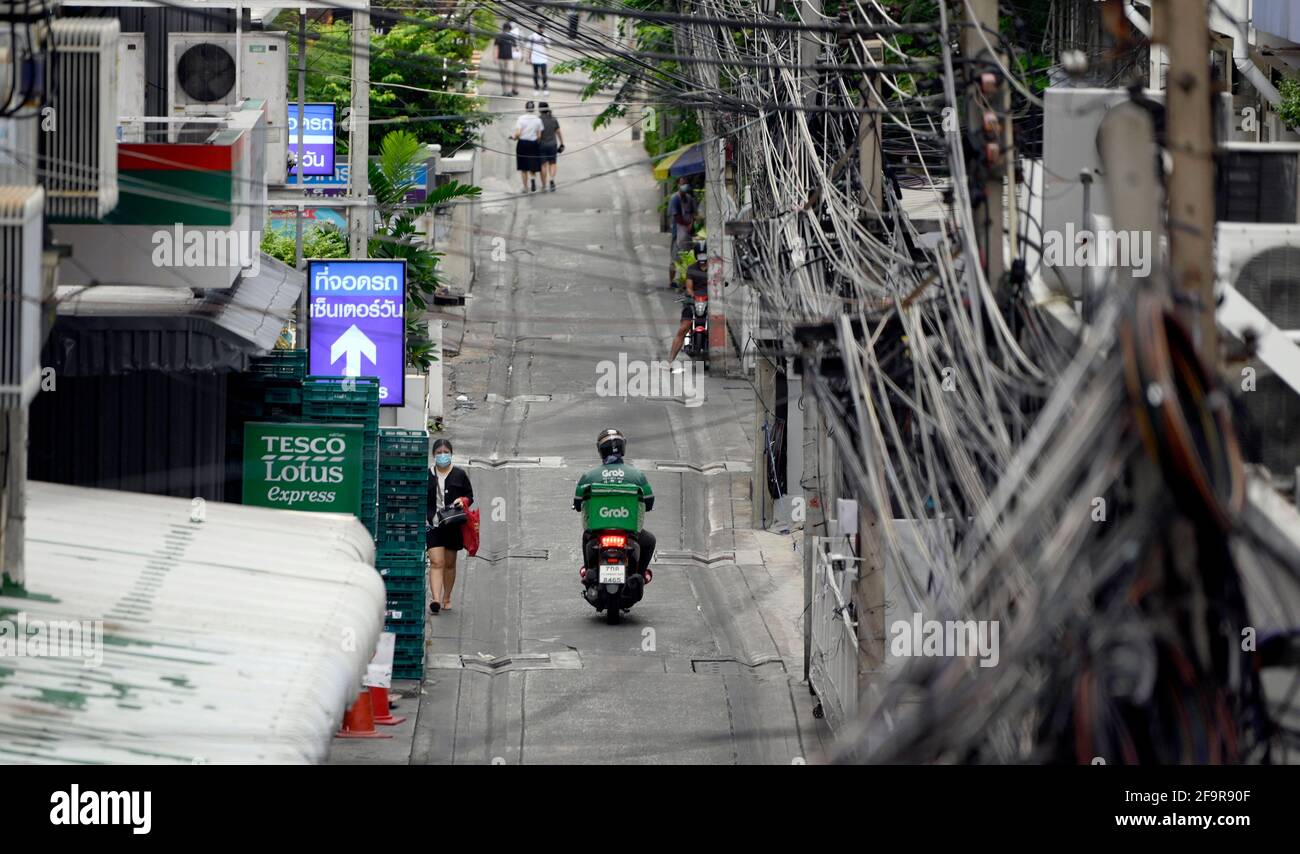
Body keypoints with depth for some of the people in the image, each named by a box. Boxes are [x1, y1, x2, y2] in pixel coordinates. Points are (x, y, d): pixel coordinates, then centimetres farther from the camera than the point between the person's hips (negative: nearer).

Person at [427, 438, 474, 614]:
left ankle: (447, 598, 26)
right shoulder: (427, 476, 3)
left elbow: (470, 495, 10)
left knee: (450, 563, 12)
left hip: (453, 526, 1)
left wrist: (463, 501, -12)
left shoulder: (459, 475, 4)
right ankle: (436, 599, -23)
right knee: (436, 562, -13)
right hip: (433, 525, -1)